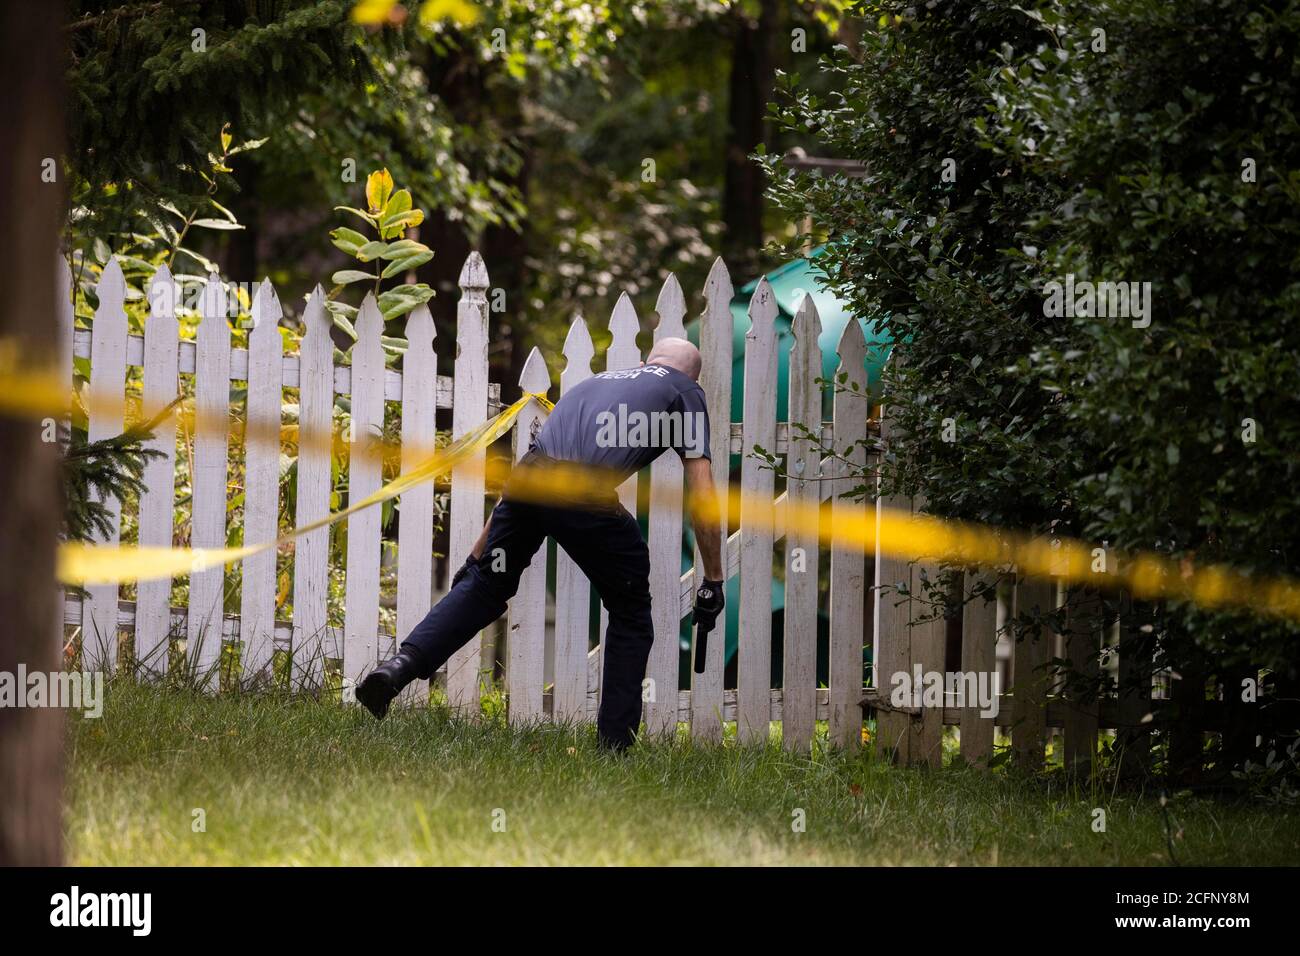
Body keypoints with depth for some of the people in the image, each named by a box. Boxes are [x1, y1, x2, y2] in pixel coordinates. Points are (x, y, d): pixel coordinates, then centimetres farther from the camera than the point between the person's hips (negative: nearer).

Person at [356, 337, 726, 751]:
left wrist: (477, 555, 38)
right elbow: (702, 496, 14)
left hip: (528, 476, 4)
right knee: (631, 617, 17)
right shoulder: (685, 390, 25)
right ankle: (614, 746, 15)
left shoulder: (596, 381, 38)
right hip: (588, 496, -4)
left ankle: (403, 663, -1)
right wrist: (713, 581, 19)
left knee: (483, 588, 21)